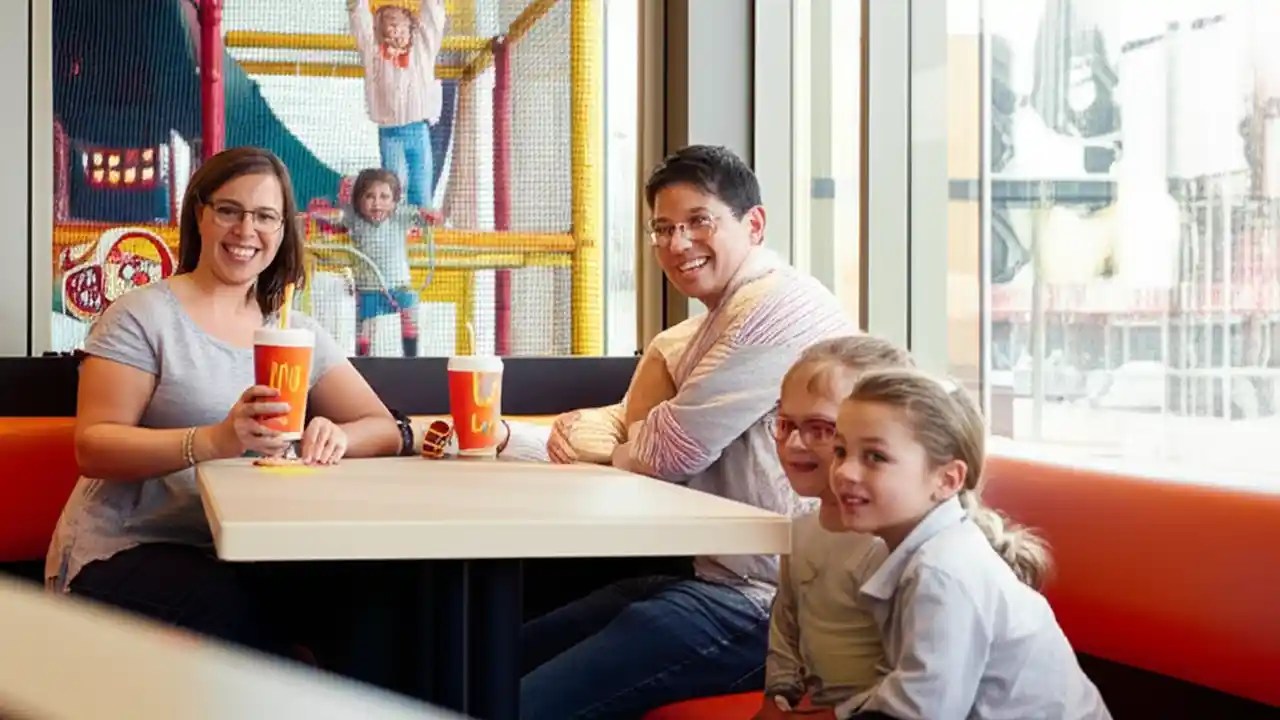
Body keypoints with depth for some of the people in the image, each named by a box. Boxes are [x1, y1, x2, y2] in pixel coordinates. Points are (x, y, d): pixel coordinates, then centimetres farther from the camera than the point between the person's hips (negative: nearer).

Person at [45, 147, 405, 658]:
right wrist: (213, 441, -29)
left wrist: (336, 436, -17)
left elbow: (383, 430, 7)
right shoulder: (143, 316, -2)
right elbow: (92, 447, -12)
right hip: (126, 553, -5)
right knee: (256, 623, -33)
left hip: (242, 557, 5)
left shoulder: (297, 331, 14)